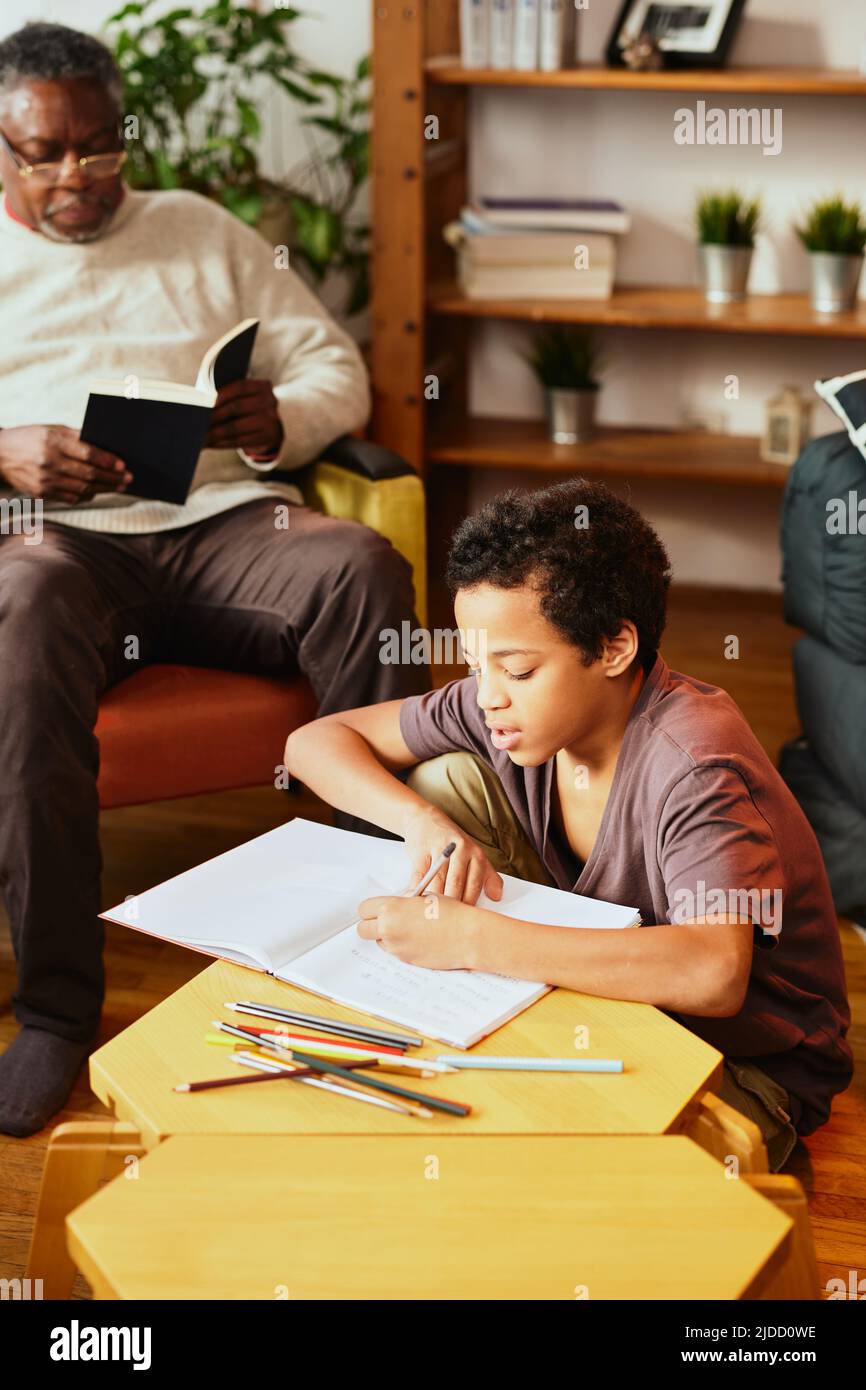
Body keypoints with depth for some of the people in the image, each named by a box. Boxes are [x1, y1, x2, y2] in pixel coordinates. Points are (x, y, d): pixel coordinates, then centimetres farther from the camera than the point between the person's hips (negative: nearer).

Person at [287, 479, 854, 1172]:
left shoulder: (693, 763, -31)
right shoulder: (514, 702, -10)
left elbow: (713, 972, -47)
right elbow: (316, 740, 0)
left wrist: (470, 939, -43)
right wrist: (422, 820, -21)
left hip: (744, 1070, -6)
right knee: (448, 782, -7)